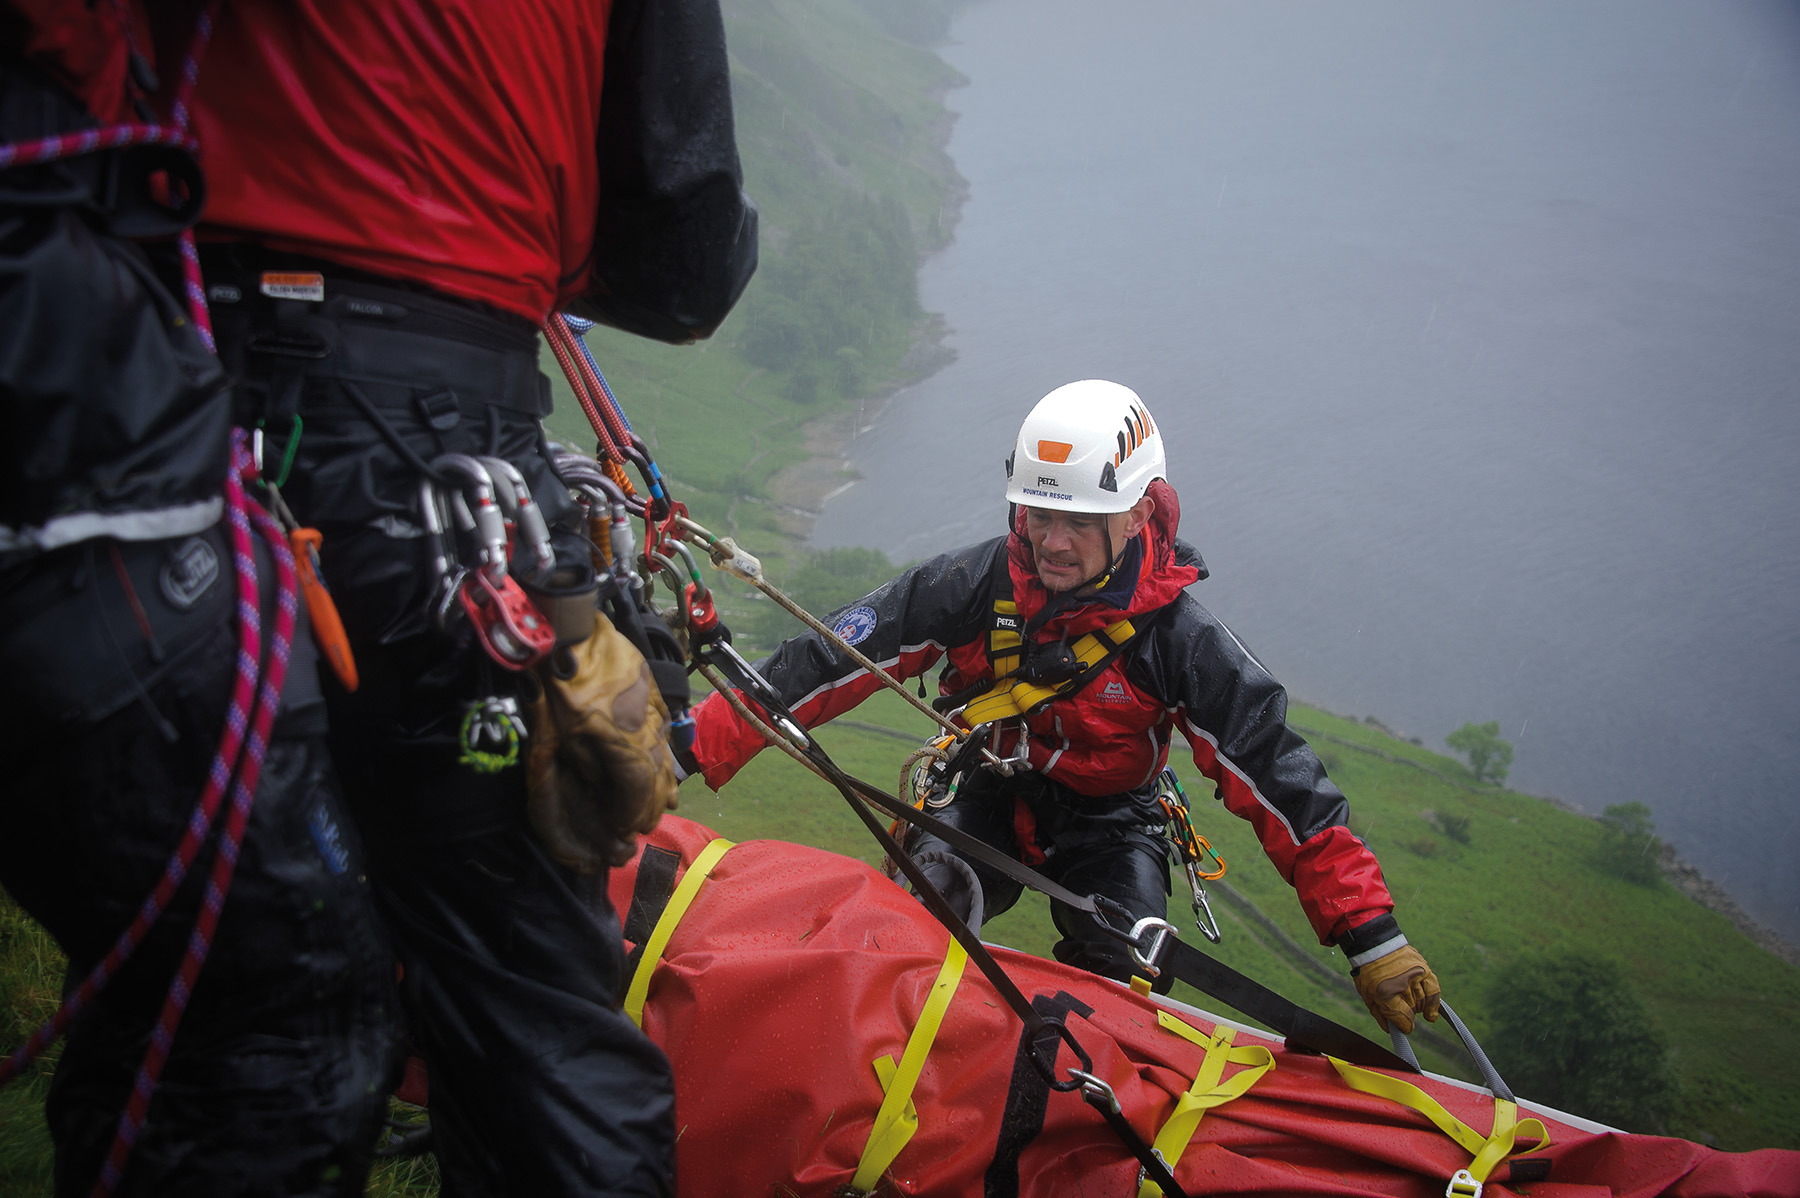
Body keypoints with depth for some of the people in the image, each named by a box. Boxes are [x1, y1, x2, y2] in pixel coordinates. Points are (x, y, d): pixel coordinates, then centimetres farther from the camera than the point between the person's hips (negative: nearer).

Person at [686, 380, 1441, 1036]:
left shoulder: (1180, 638, -23)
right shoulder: (975, 585, -21)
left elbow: (1279, 777, -22)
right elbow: (828, 661, -19)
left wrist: (1372, 938, -27)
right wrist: (689, 749, -26)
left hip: (1110, 822, 0)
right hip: (990, 795, 1)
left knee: (1124, 992, -22)